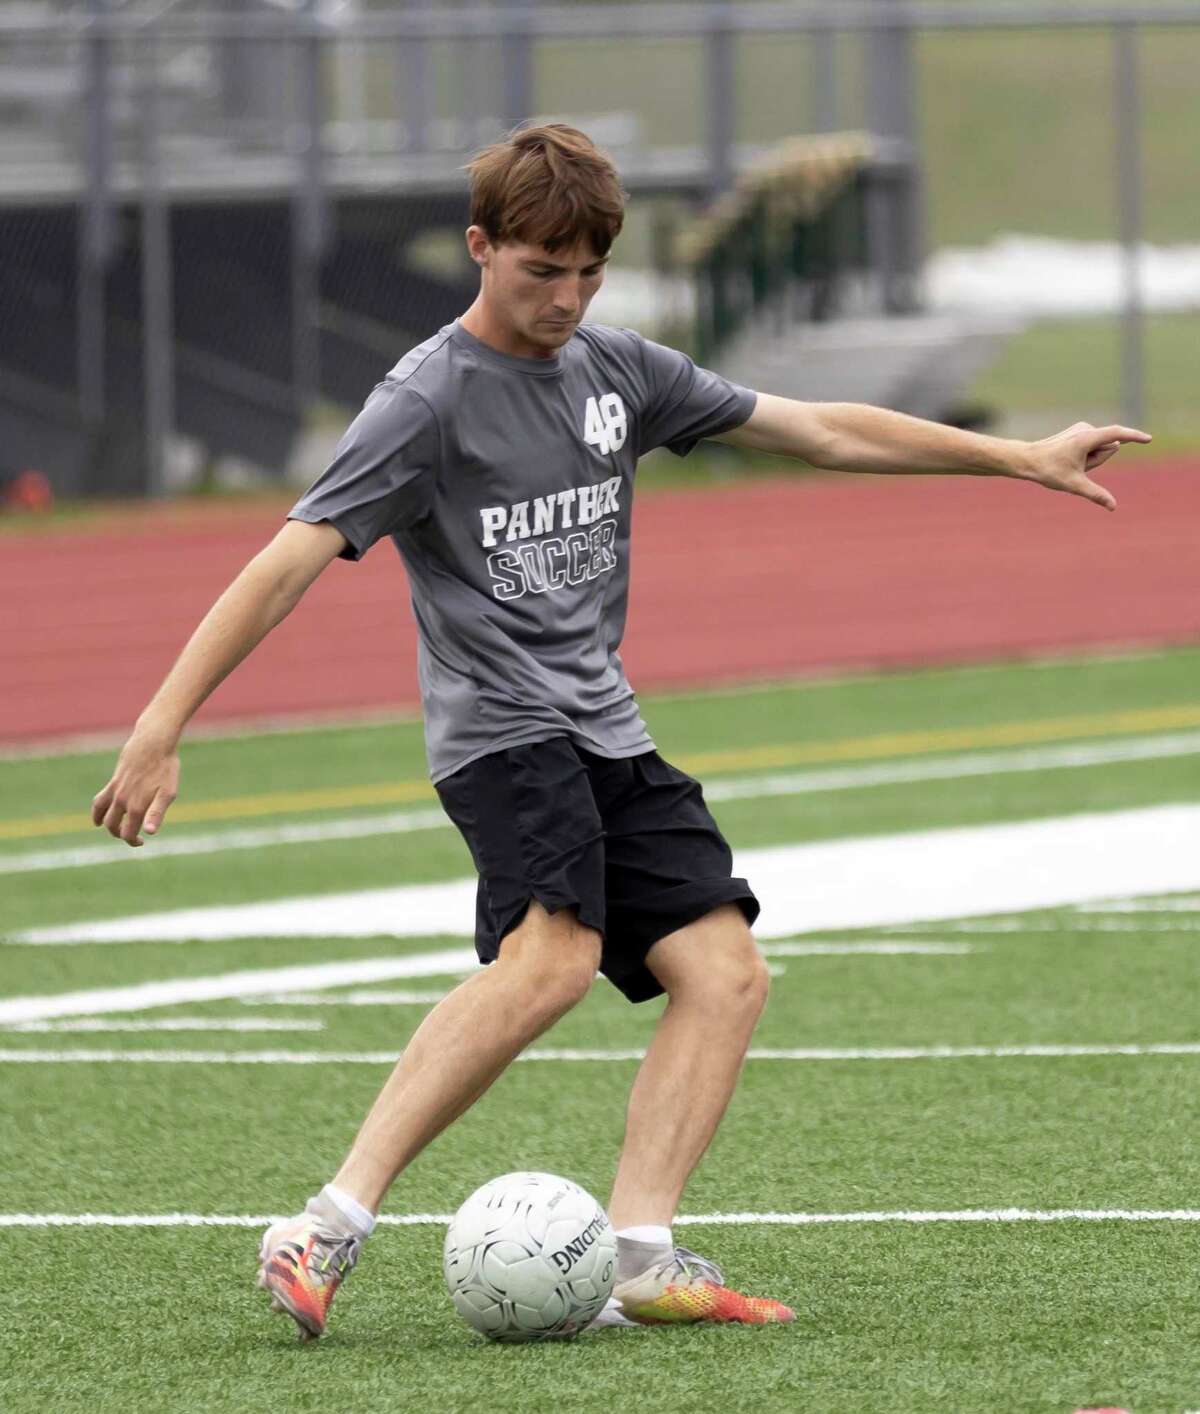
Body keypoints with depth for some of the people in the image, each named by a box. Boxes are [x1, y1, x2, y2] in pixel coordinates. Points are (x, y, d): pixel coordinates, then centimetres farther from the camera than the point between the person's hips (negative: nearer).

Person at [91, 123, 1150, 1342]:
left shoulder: (617, 371, 12)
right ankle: (329, 1228, -31)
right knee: (553, 955, -30)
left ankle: (638, 1252, -14)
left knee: (725, 970, -8)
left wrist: (1019, 458, 20)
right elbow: (288, 562, -14)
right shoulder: (430, 399, -9)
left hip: (609, 736, 8)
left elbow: (817, 430, 20)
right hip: (499, 728, -8)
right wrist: (159, 732, -20)